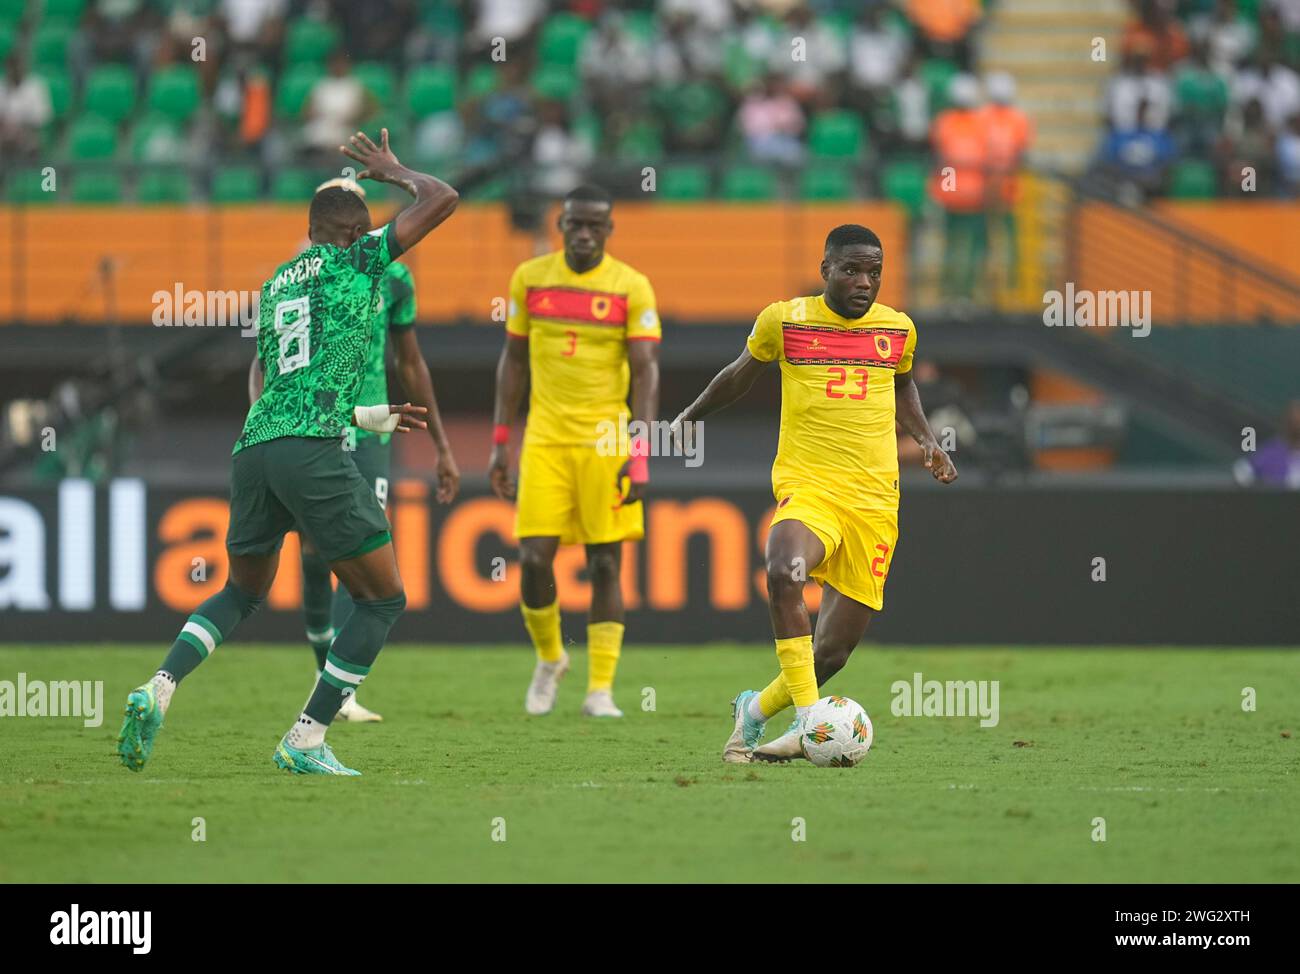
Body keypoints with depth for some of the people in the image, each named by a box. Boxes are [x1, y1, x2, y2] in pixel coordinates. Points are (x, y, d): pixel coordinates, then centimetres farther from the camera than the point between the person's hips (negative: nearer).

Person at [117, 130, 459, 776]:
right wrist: (395, 172, 25)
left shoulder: (274, 285, 26)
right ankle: (306, 741, -1)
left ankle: (159, 689, 0)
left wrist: (372, 419, 43)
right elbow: (442, 200, 6)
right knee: (383, 599, 5)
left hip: (254, 446, 7)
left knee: (243, 592, 25)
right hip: (313, 450, -7)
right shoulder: (355, 261, 7)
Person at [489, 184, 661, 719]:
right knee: (534, 558, -6)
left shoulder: (632, 288, -3)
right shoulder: (530, 277, 6)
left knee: (605, 564, -2)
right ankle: (549, 658, 20)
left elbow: (645, 372, -7)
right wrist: (499, 443, 9)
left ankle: (600, 690, 2)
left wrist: (640, 453, -16)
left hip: (605, 442, -2)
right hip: (544, 438, 2)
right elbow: (513, 360, 13)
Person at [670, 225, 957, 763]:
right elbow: (742, 373, 20)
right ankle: (806, 720, -34)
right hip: (807, 486, -3)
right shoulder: (784, 319, 0)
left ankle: (755, 710, 30)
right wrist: (691, 415, 29)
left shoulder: (898, 329, 7)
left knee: (833, 653, 0)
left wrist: (927, 441, 14)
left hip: (875, 502, 3)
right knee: (785, 573, -38)